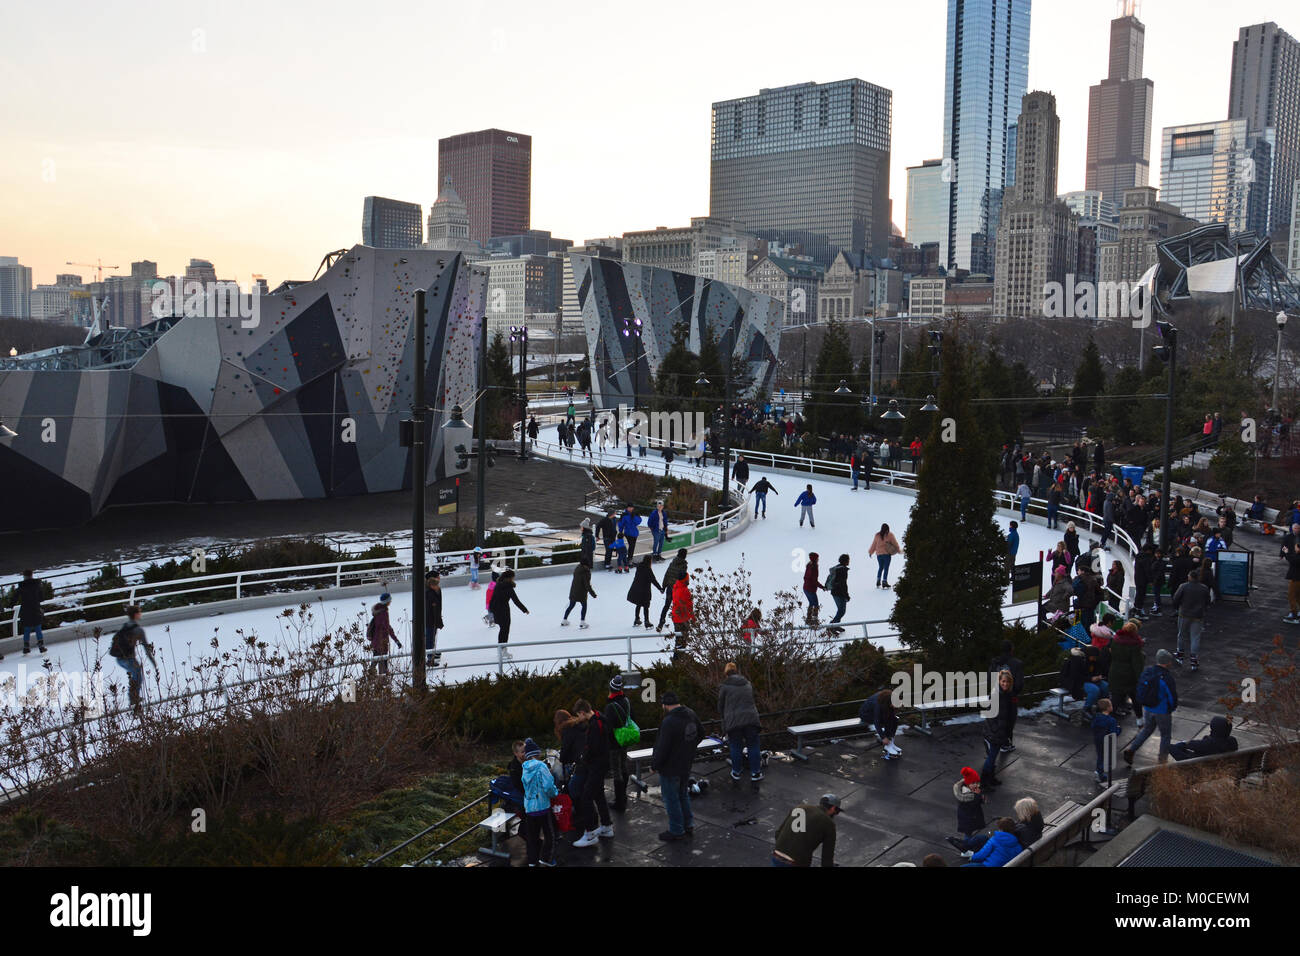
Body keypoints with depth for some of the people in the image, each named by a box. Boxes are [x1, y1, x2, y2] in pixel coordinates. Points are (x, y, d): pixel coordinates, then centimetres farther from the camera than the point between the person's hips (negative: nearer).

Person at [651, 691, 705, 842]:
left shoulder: (669, 722, -29)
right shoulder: (691, 714, -3)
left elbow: (662, 748, -26)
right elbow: (701, 733, 12)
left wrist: (654, 765, -11)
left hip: (670, 767, -8)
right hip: (686, 764, 8)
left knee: (671, 799, 7)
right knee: (683, 794, 24)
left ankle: (676, 831, 17)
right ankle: (688, 825, 34)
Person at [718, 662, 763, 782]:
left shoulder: (724, 687, 3)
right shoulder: (748, 684, 16)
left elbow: (720, 706, 8)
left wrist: (724, 718, 26)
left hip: (733, 721, -2)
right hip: (751, 718, 3)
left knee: (736, 747, 10)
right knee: (753, 746, 10)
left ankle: (736, 772, 20)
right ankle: (755, 773, 15)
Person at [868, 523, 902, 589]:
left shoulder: (877, 535, 4)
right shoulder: (890, 535, -5)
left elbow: (874, 544, 10)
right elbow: (895, 543, -1)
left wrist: (870, 552, 21)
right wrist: (899, 550, 12)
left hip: (879, 554, 4)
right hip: (887, 554, -4)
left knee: (880, 568, 17)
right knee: (886, 568, -1)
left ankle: (878, 581, 18)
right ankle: (884, 582, -7)